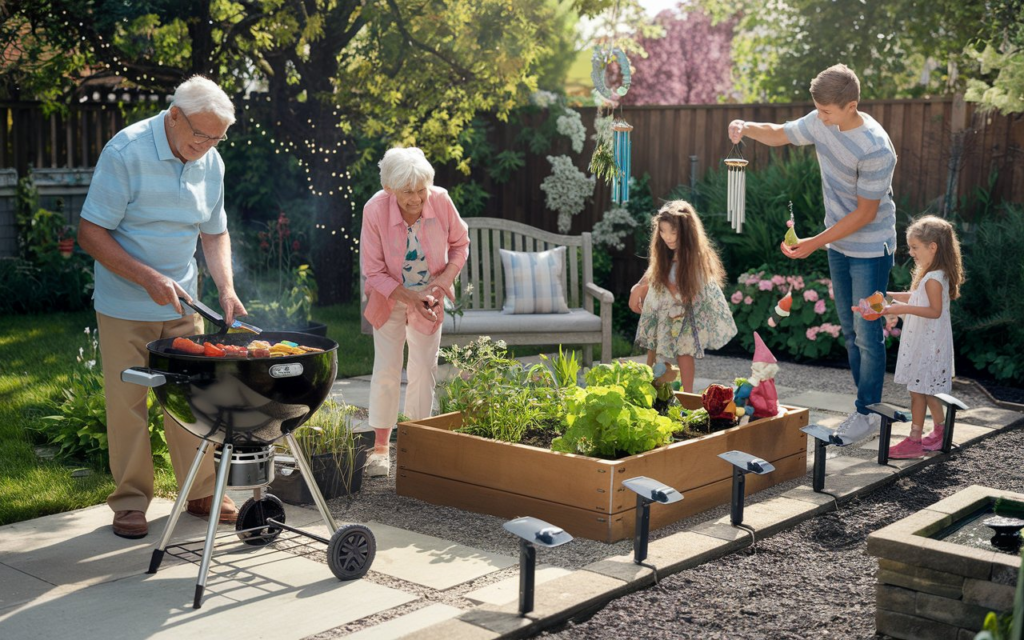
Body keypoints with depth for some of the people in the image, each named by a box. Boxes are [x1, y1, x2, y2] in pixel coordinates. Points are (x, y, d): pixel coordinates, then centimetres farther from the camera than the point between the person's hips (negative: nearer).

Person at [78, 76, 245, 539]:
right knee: (127, 404, 1)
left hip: (181, 305, 5)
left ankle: (202, 493, 19)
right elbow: (91, 234, -17)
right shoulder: (126, 153, -17)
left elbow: (215, 233, 13)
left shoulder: (211, 163, 1)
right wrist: (150, 279, -23)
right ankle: (130, 501, 14)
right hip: (125, 306, -5)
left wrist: (226, 287, -4)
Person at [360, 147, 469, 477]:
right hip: (390, 299, -2)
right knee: (386, 370, -3)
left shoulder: (441, 201, -22)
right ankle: (381, 446, 9)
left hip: (429, 298, 2)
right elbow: (373, 273, -18)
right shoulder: (375, 210, -26)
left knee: (425, 370, 5)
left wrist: (445, 278, -20)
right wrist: (411, 297, -27)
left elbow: (460, 244, -3)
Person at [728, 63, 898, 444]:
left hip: (870, 250, -8)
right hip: (839, 244, 8)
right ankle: (867, 406, 26)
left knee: (867, 334, -1)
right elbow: (780, 135, 12)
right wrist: (745, 128, -10)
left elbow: (865, 213, -22)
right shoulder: (822, 123, -5)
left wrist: (814, 243, -21)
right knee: (850, 330, 14)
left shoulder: (875, 148, -27)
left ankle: (868, 413, 12)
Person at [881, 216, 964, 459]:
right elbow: (917, 298, 19)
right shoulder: (931, 275, 10)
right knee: (927, 390, 18)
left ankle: (914, 441, 4)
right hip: (924, 343, 10)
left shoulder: (933, 279, -21)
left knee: (918, 391, -3)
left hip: (927, 345, -10)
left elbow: (935, 311, -25)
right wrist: (890, 296, 16)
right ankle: (940, 433, 28)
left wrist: (905, 308, -31)